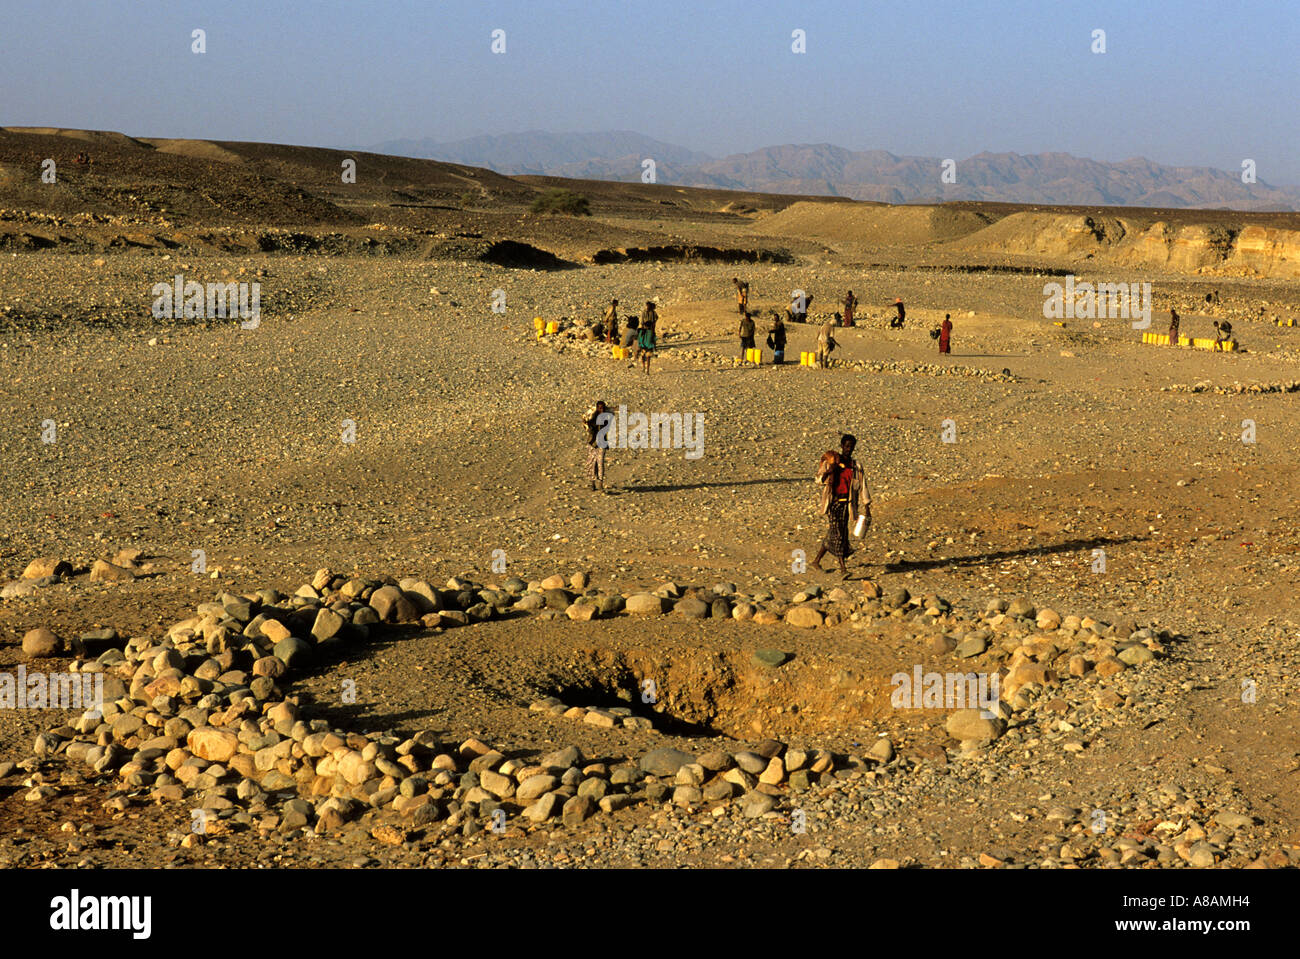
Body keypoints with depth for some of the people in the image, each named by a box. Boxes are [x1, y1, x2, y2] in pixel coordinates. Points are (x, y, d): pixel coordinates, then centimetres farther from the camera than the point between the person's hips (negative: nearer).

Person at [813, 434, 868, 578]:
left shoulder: (855, 466, 10)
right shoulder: (830, 461, 2)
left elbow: (862, 486, 11)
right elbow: (819, 479, -6)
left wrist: (867, 507, 7)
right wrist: (830, 470, -25)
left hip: (846, 504, 3)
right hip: (832, 502, -3)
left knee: (832, 535, 6)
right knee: (837, 533, -12)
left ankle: (817, 561, 23)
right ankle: (843, 567, -14)